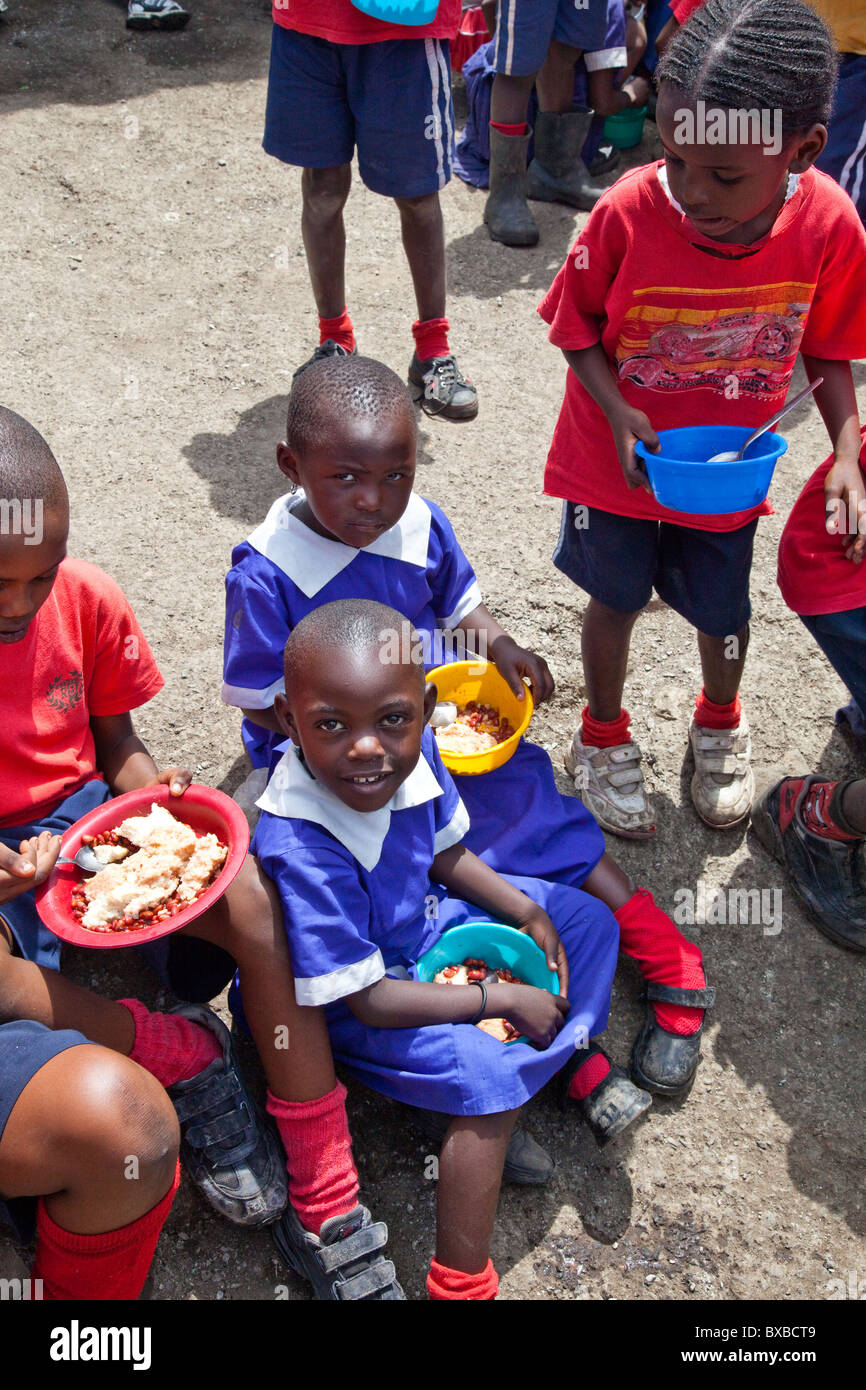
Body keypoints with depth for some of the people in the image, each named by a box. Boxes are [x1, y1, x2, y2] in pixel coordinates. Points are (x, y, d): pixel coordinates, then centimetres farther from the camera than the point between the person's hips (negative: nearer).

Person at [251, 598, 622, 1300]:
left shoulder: (412, 749, -19)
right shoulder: (299, 849, -39)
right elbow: (368, 1000, -30)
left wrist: (528, 911, -7)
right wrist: (501, 998, -24)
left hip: (422, 921, 8)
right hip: (354, 1002, -8)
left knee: (587, 919, 6)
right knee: (488, 1076, -27)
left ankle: (574, 1058, 23)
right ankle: (460, 1280, -14)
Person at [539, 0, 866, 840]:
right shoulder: (629, 212, -26)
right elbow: (577, 327, -11)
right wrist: (619, 414, -25)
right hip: (617, 458, -1)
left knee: (722, 612, 17)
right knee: (615, 600, 15)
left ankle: (720, 723, 50)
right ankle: (604, 736, 42)